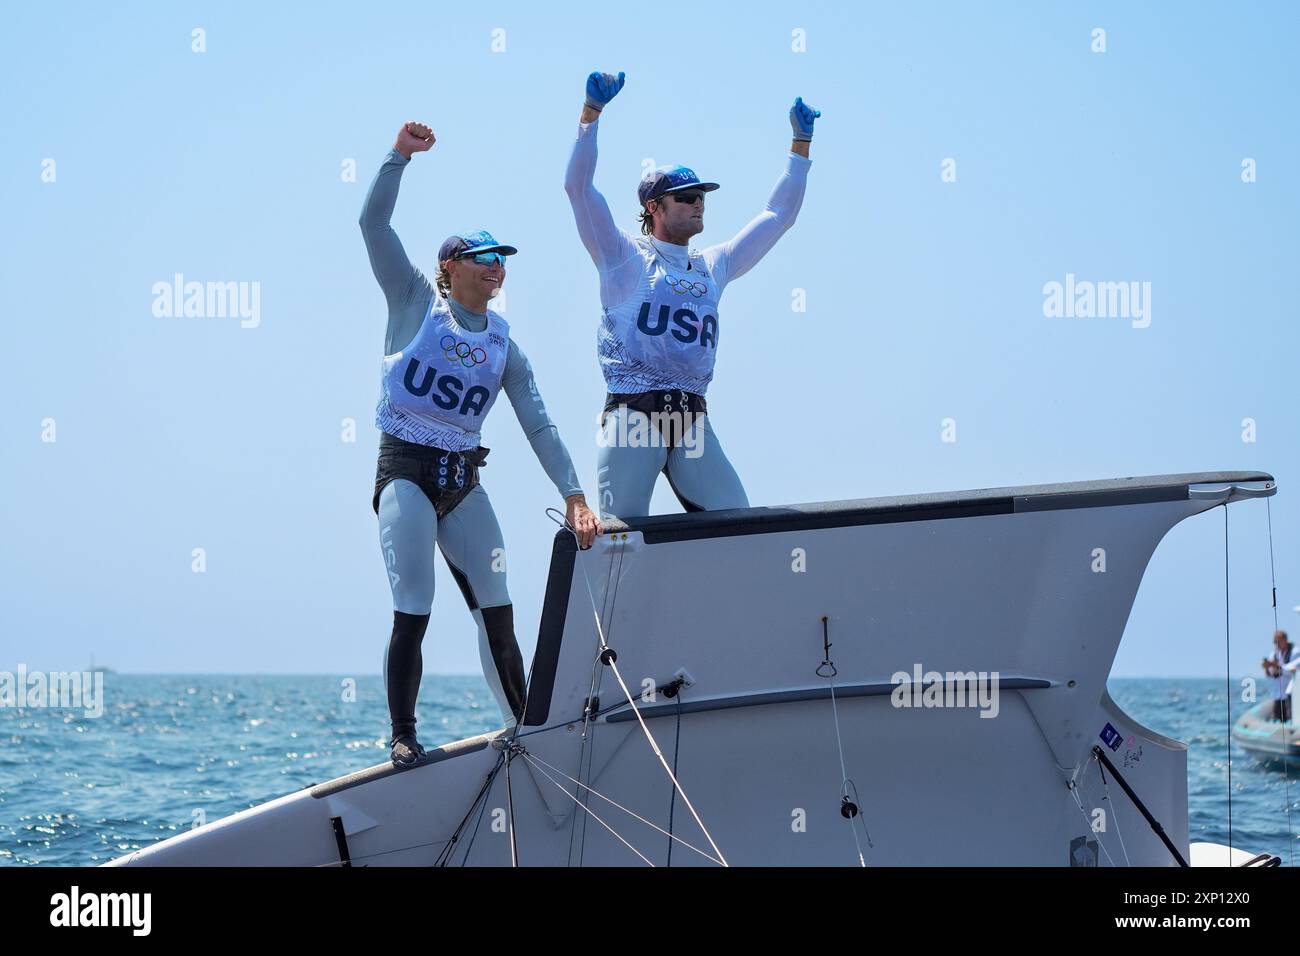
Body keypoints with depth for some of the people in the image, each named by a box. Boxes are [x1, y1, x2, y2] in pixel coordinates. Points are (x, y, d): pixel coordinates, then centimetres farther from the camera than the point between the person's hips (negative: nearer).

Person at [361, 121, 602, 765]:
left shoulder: (504, 344, 12)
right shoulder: (417, 301, 2)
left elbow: (539, 425, 7)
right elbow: (373, 224, -6)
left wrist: (573, 495, -2)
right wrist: (400, 155, -15)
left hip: (463, 479, 4)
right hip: (405, 470, -4)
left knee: (496, 609, 4)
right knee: (412, 612, -12)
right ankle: (402, 737, -4)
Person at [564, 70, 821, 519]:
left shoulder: (713, 266, 21)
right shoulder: (625, 258, 7)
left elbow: (778, 215, 28)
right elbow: (578, 185, -3)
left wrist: (801, 142, 26)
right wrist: (592, 111, -10)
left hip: (693, 422, 5)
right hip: (633, 415, -5)